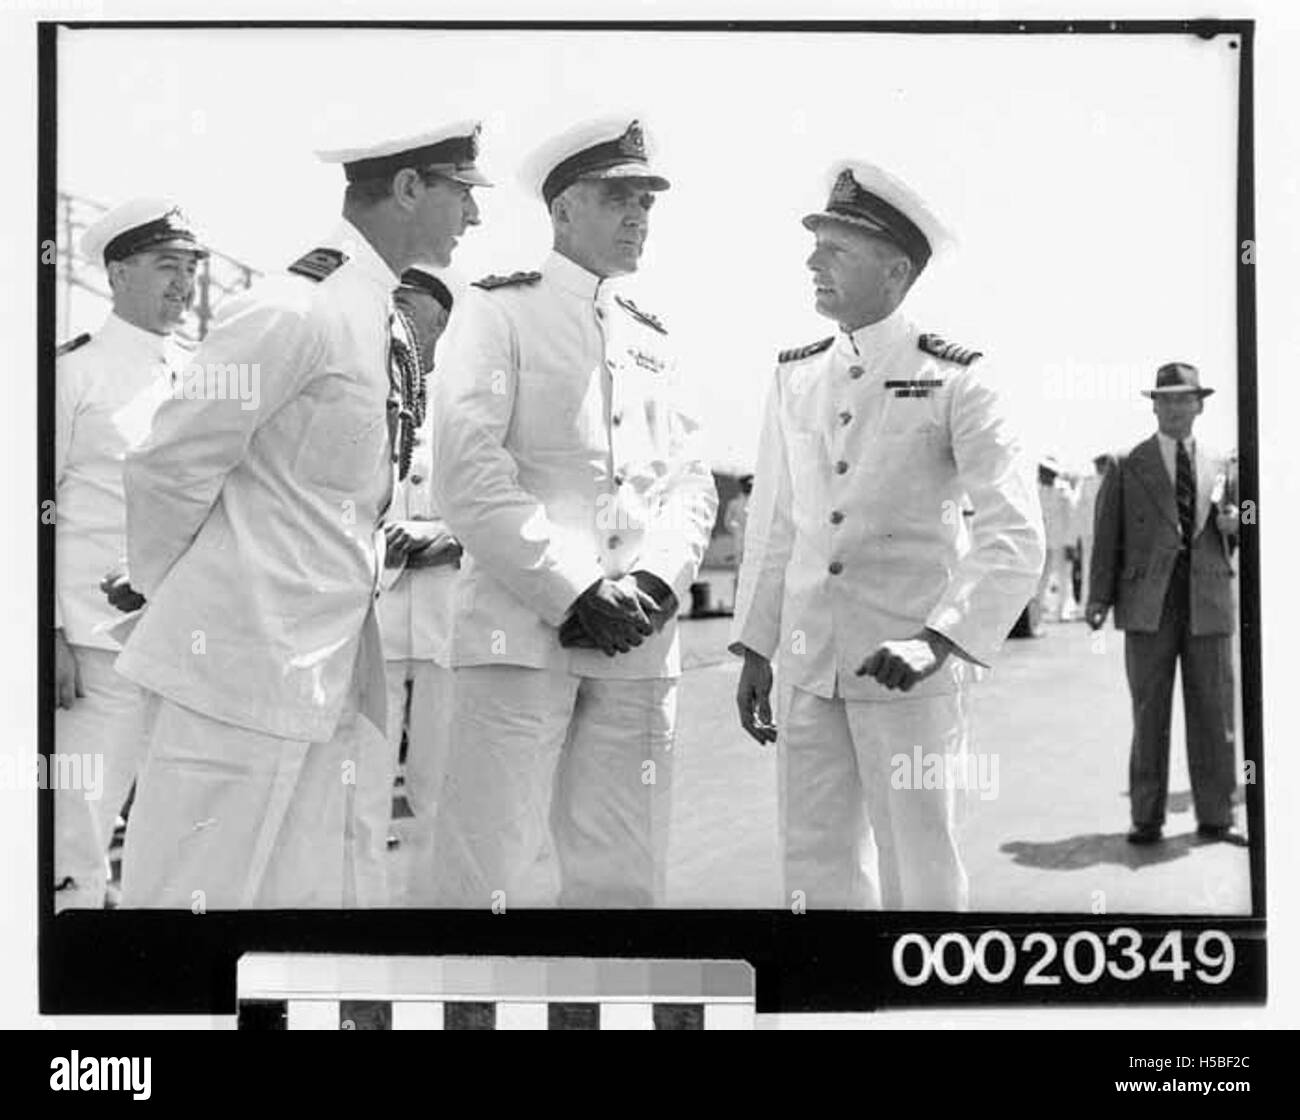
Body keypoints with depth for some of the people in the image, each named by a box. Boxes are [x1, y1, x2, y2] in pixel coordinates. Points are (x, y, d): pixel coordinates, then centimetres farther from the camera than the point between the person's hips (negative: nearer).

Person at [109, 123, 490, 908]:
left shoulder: (383, 321, 14)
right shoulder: (296, 313, -15)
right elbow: (168, 468, -10)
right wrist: (169, 598, 1)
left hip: (331, 671, 9)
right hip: (250, 667, -9)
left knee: (333, 889, 11)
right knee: (201, 893, -2)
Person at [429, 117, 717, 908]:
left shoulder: (655, 338, 21)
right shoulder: (501, 310, 3)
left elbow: (692, 482, 15)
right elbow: (470, 476, -7)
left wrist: (657, 582, -5)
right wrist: (574, 593, -12)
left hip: (640, 641, 5)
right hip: (525, 632, -5)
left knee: (624, 876, 7)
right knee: (494, 874, -7)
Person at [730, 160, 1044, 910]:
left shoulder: (955, 381, -7)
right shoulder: (796, 377, 7)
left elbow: (1014, 536, -13)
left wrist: (939, 642, -25)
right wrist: (755, 651, 11)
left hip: (911, 672, -4)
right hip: (809, 667, 5)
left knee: (920, 875, 3)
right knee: (819, 867, 10)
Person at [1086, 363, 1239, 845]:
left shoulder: (1220, 467, 14)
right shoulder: (1127, 468, 6)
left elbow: (1237, 538, 19)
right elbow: (1107, 537, 3)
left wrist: (1235, 524, -5)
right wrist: (1099, 598, -5)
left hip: (1209, 604, 2)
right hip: (1149, 606, -2)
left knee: (1213, 713, 3)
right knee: (1149, 713, 0)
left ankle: (1215, 817, 11)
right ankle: (1147, 818, 6)